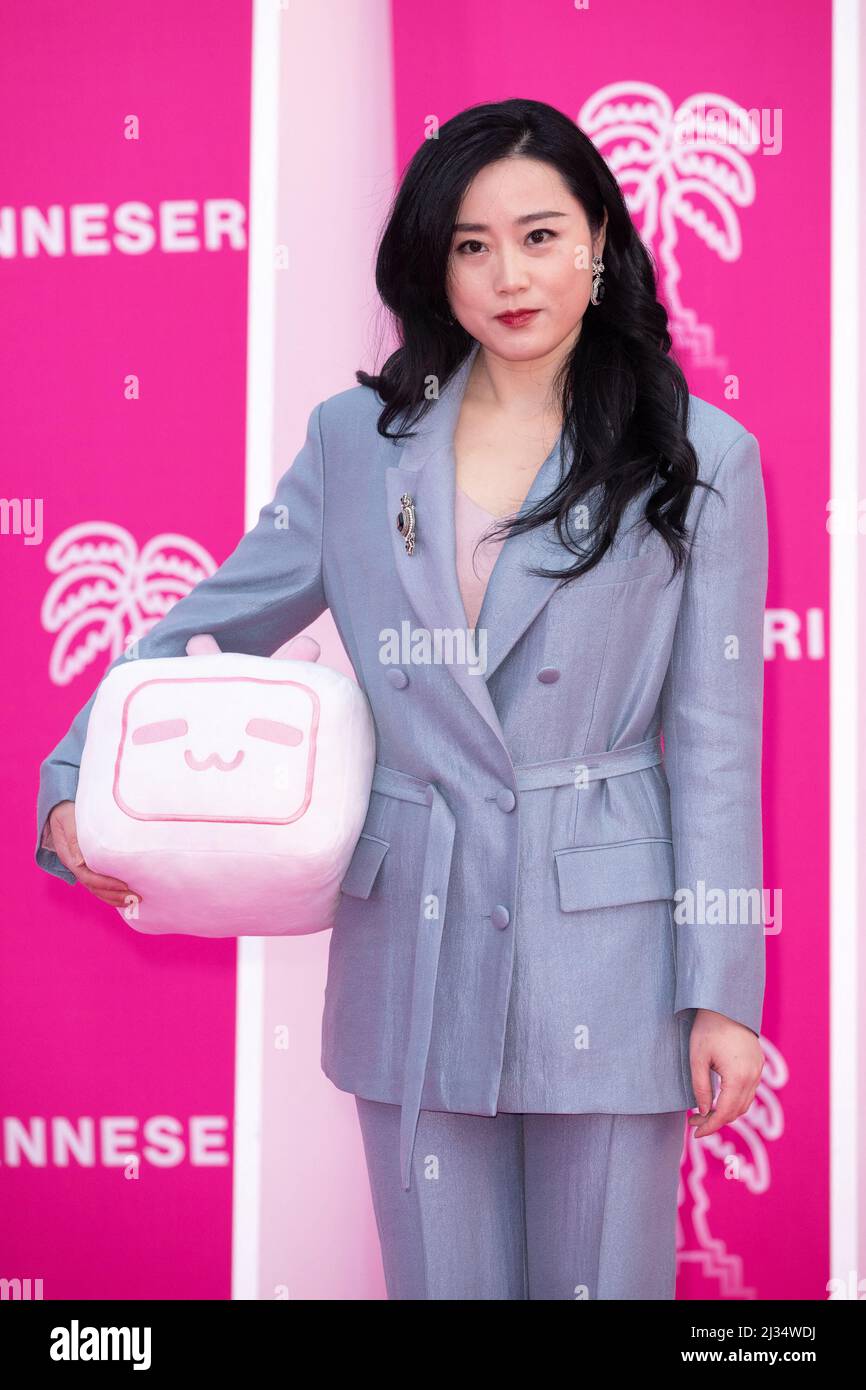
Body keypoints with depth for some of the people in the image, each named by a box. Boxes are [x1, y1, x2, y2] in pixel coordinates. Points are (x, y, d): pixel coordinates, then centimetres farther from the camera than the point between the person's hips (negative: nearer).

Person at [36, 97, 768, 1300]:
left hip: (608, 947, -2)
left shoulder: (700, 459, -1)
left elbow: (714, 739, -2)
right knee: (442, 1276, 11)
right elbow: (202, 633, 10)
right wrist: (74, 786, -6)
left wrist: (721, 992, -4)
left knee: (606, 1276, 8)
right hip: (414, 945, 2)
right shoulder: (358, 441, 6)